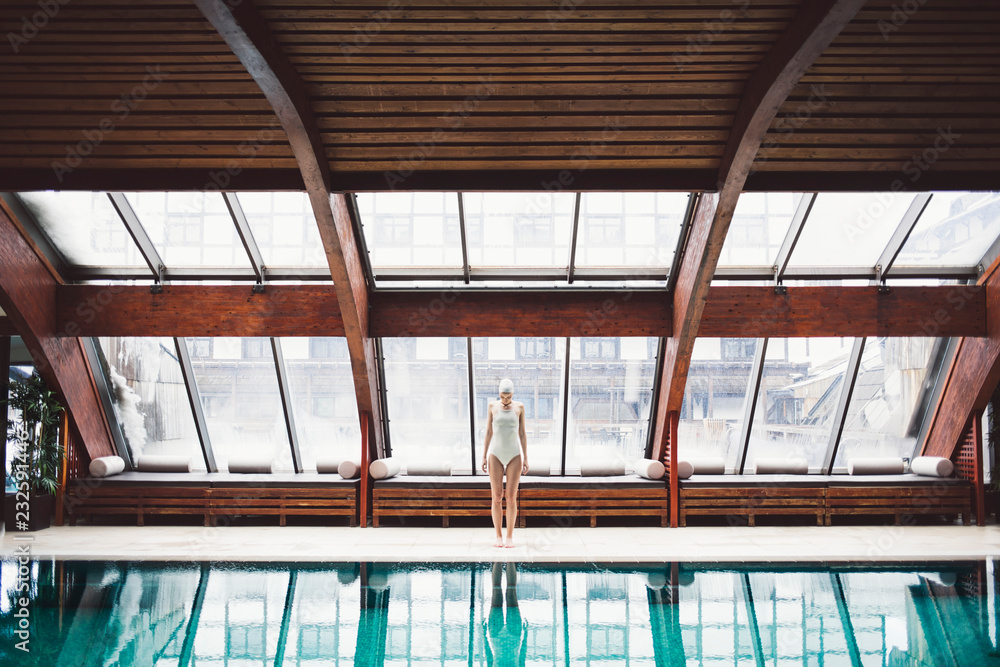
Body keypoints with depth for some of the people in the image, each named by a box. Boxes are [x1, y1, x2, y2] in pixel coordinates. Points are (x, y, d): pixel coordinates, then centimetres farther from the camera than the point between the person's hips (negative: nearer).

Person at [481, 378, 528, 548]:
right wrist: (484, 457, 0)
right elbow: (488, 433, 5)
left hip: (514, 456, 0)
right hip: (496, 455, 0)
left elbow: (522, 434, 4)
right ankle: (498, 536, 7)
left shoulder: (519, 407, 2)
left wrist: (525, 458, 0)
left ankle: (509, 537, 6)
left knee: (511, 497, -2)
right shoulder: (492, 407, 2)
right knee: (497, 497, -2)